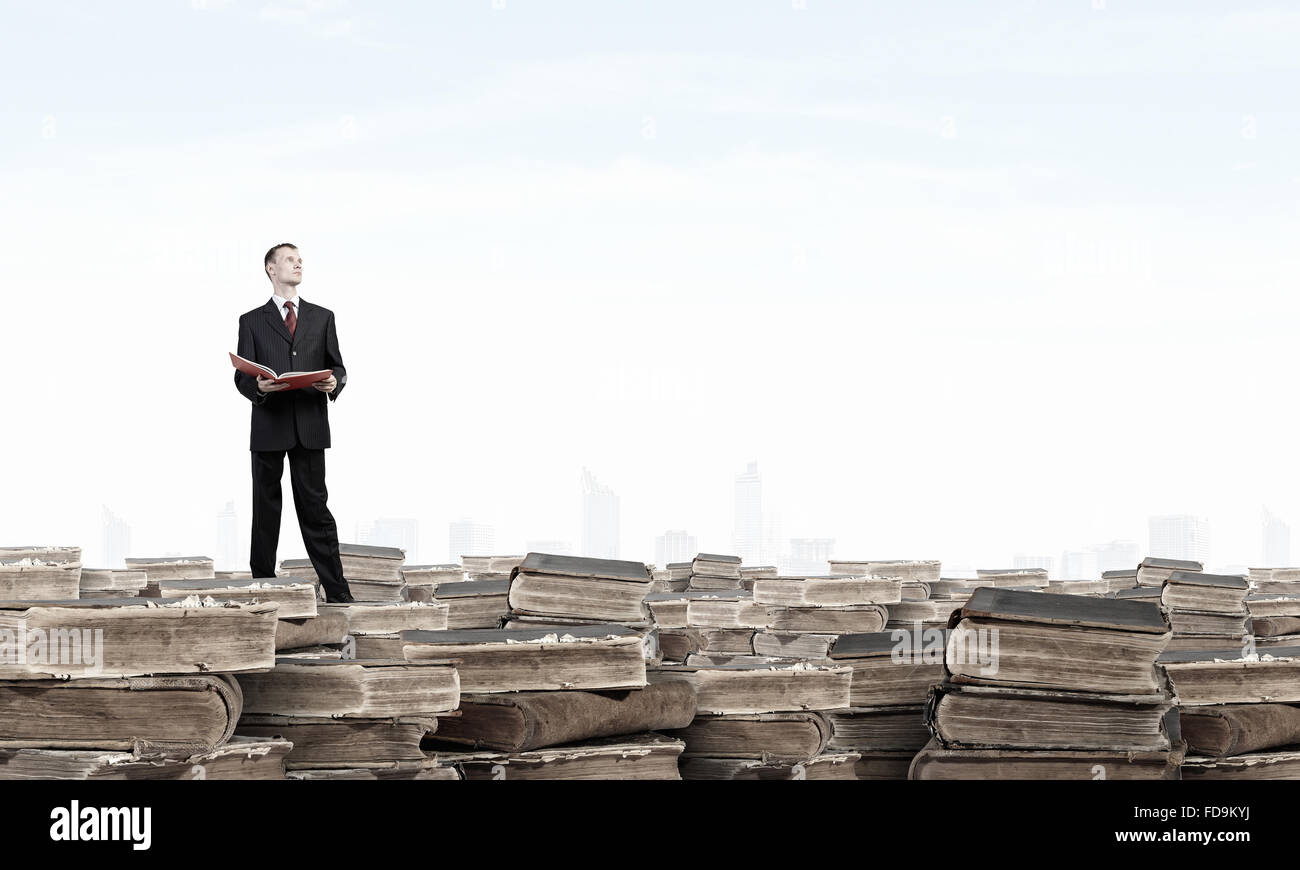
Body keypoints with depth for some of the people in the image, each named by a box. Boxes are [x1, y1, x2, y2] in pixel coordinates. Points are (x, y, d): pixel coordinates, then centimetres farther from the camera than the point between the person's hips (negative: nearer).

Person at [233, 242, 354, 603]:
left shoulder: (322, 317, 15)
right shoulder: (252, 322, 10)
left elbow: (337, 367, 13)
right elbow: (242, 377, 4)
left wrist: (334, 383, -10)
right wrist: (258, 387, -18)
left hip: (310, 426, 0)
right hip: (268, 426, 0)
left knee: (315, 507, -3)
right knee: (265, 509, 2)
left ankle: (337, 591, -4)